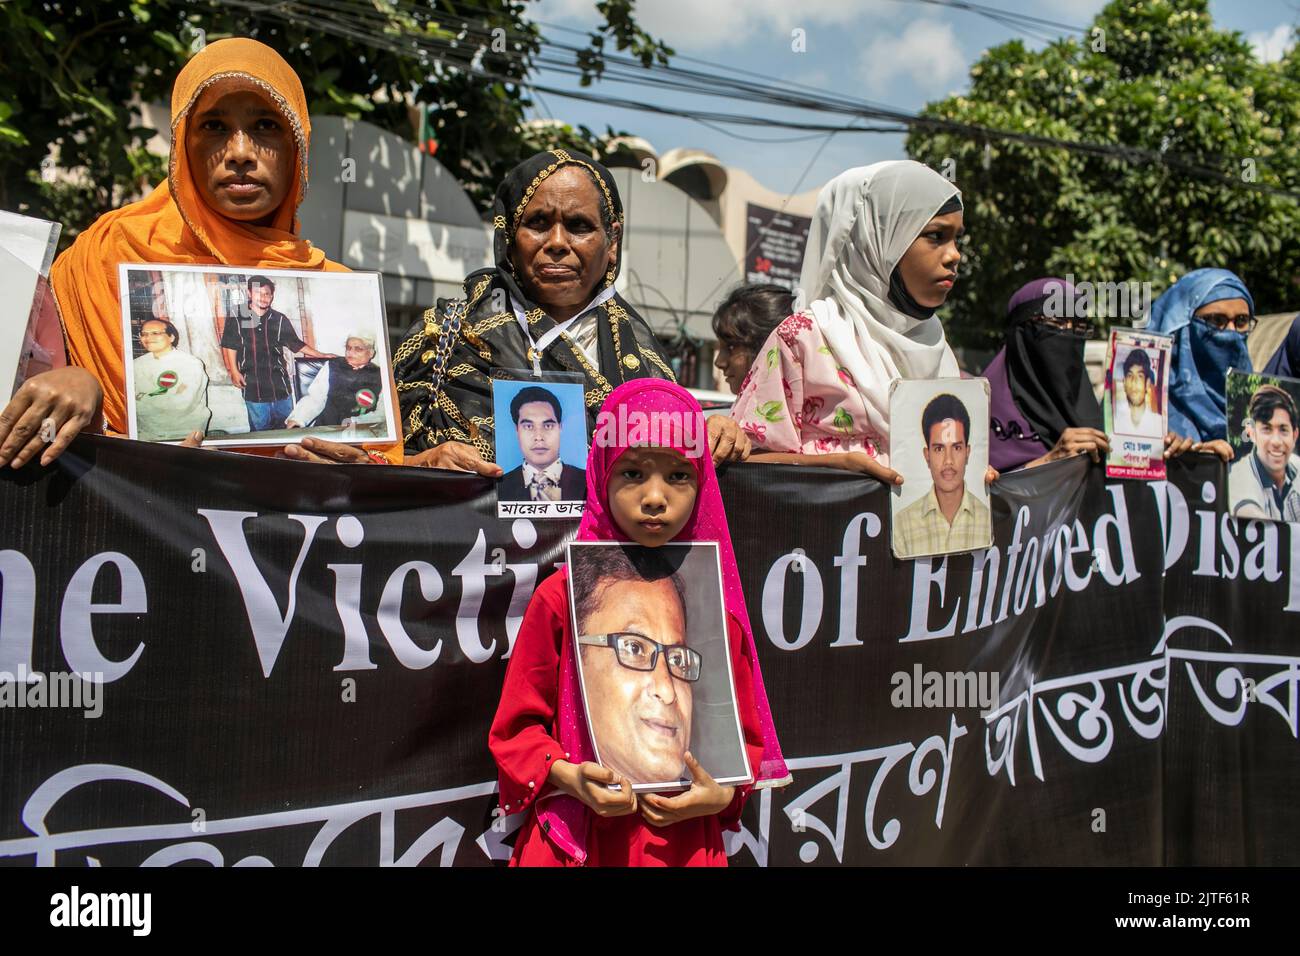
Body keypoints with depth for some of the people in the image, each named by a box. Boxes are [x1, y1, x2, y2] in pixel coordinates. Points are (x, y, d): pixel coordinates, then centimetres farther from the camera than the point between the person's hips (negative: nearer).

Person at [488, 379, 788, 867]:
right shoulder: (562, 596, -7)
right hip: (579, 840, -1)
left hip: (686, 840, 2)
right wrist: (568, 777, -18)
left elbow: (745, 733, 7)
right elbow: (516, 726, -2)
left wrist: (720, 796, -10)